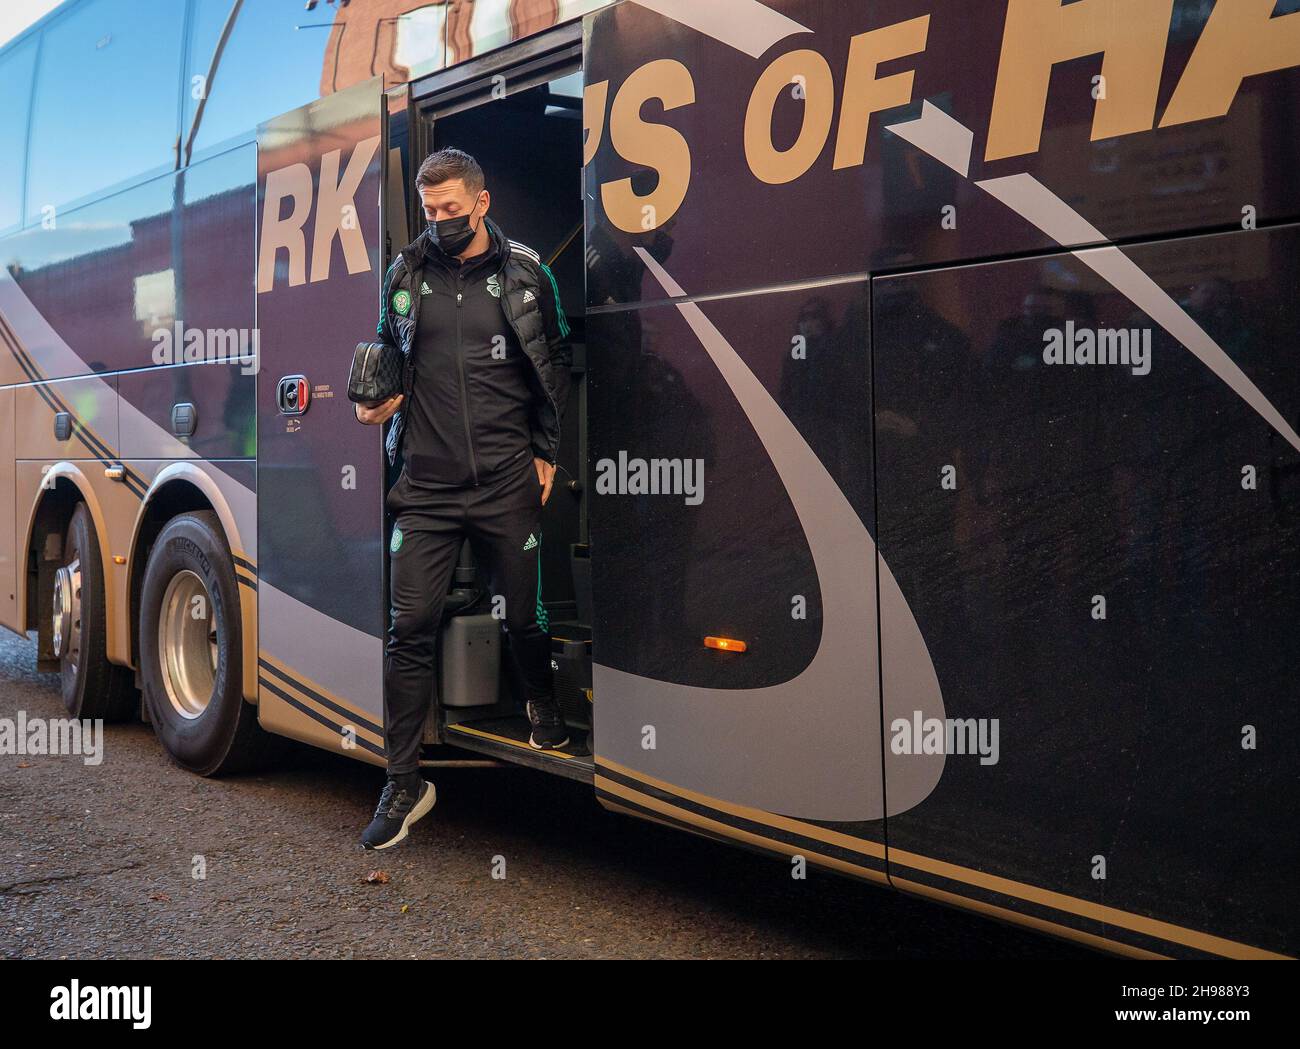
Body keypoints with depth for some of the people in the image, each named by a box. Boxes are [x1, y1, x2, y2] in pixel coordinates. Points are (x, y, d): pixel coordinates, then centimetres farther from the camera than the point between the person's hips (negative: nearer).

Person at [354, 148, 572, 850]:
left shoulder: (525, 273, 2)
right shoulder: (405, 272, 6)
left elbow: (555, 367, 9)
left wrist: (546, 451, 6)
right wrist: (378, 400, 0)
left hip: (507, 483, -1)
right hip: (425, 486, 1)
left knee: (523, 616, 12)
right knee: (410, 629, -4)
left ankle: (543, 709, 43)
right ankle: (404, 784, 4)